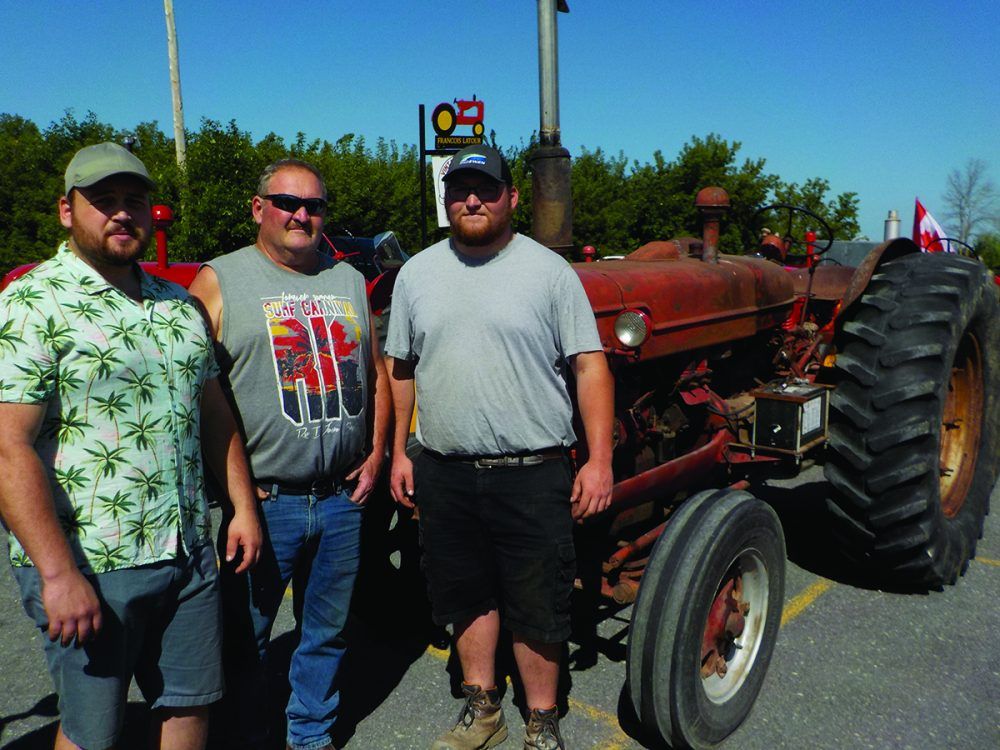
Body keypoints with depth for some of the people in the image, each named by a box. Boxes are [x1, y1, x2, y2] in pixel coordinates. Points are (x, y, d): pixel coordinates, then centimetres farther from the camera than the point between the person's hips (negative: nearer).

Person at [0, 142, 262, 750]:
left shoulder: (180, 305, 10)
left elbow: (215, 413, 15)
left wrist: (244, 507, 9)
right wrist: (59, 574, -21)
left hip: (191, 553, 6)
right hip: (87, 567, -5)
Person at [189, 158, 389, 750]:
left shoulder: (349, 281, 11)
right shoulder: (219, 281, -3)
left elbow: (377, 373, 16)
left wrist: (376, 453, 7)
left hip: (343, 499, 4)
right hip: (263, 501, -4)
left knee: (329, 629, 18)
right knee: (245, 636, 10)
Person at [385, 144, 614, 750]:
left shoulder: (550, 271, -4)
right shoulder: (418, 273, 7)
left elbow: (590, 366, -5)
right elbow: (400, 369, 13)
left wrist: (599, 460, -11)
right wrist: (399, 451, 9)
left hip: (533, 473, -3)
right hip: (444, 473, 4)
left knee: (536, 608, 7)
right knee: (467, 596, 17)